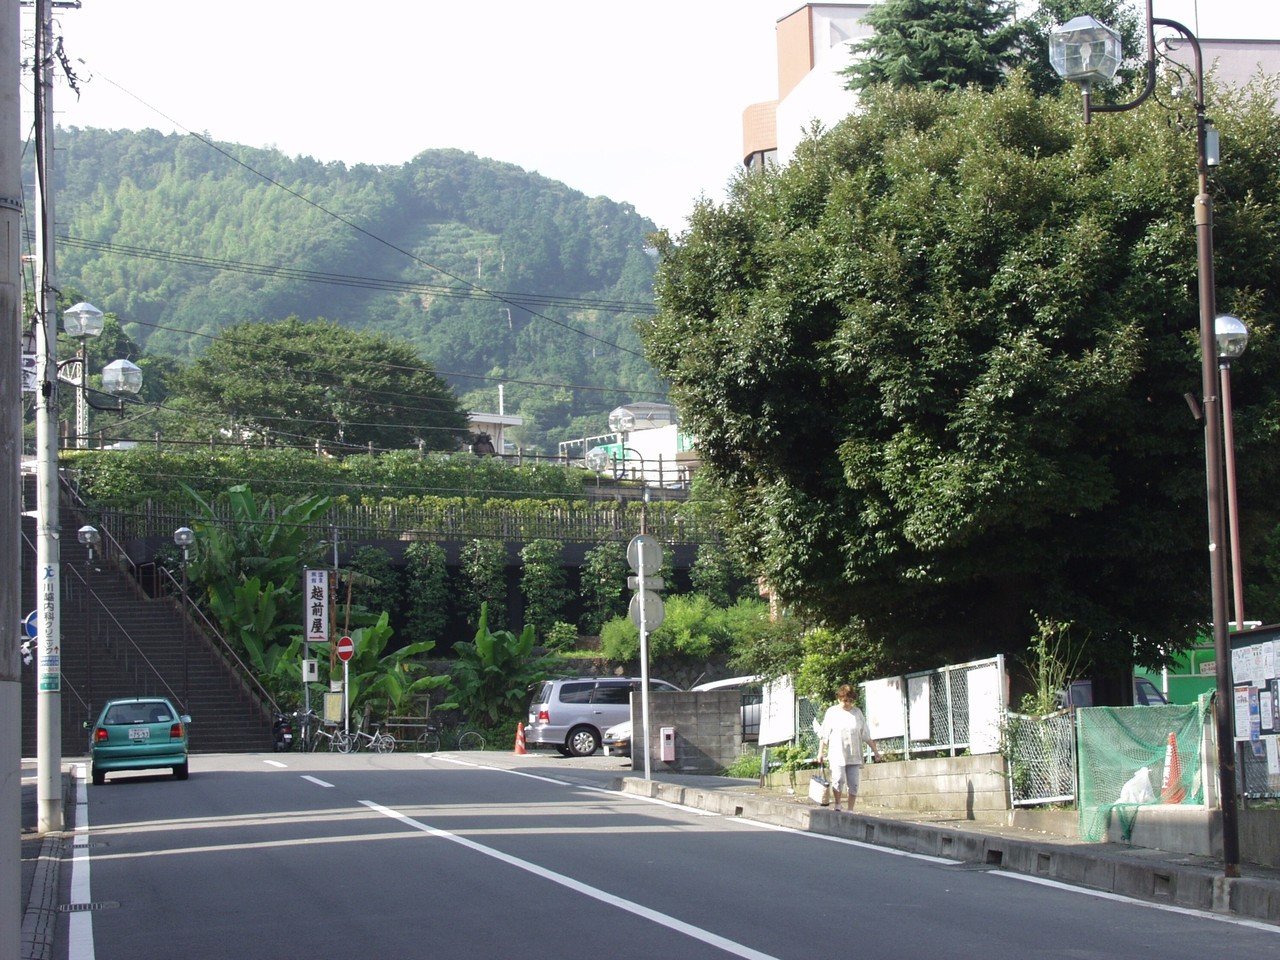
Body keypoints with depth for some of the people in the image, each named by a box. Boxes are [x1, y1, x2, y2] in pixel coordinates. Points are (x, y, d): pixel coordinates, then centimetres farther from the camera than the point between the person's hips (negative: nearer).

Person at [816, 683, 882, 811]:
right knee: (838, 780, -15)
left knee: (853, 784, -2)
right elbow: (824, 735, 6)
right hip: (837, 754, -2)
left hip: (854, 755, 2)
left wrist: (875, 750, 12)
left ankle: (850, 810, 6)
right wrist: (820, 753, 0)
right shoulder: (831, 712, 5)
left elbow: (866, 735, 15)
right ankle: (837, 805, 5)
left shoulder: (857, 713, 11)